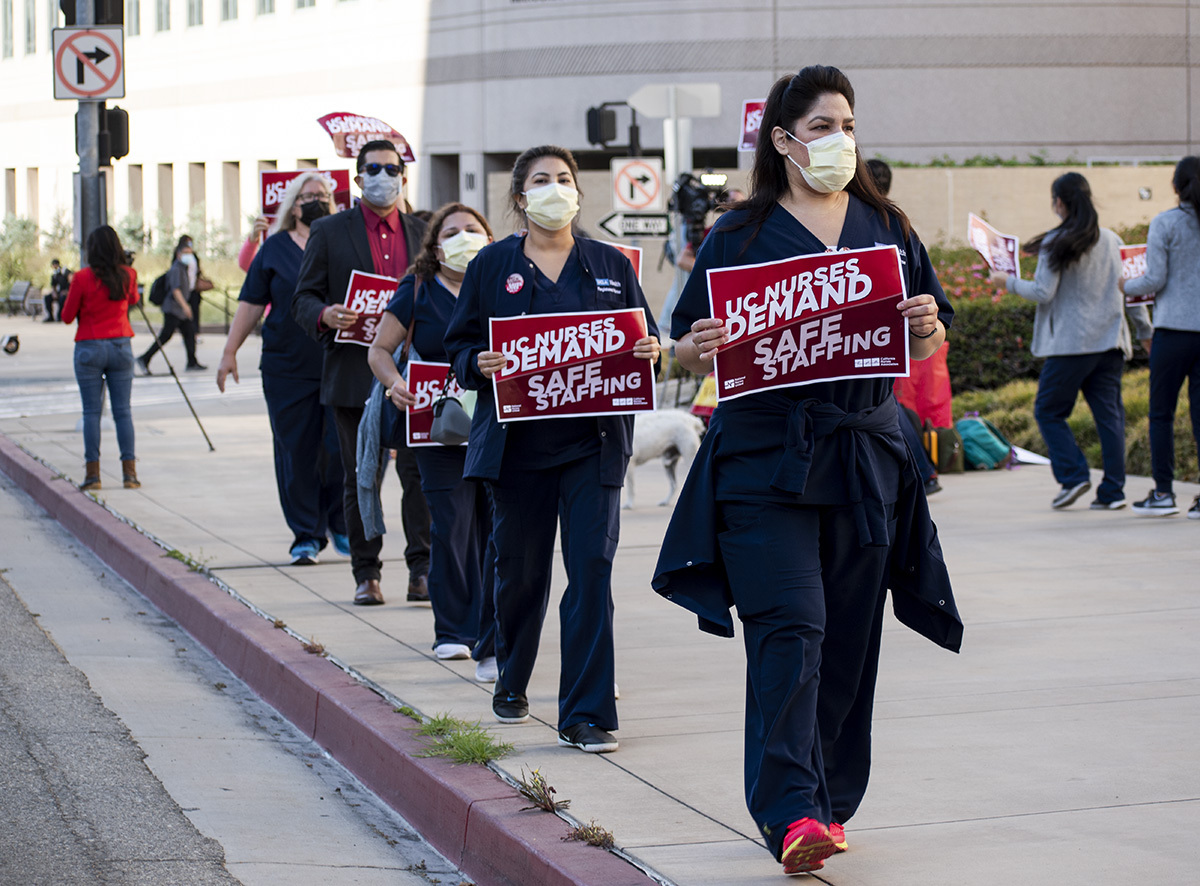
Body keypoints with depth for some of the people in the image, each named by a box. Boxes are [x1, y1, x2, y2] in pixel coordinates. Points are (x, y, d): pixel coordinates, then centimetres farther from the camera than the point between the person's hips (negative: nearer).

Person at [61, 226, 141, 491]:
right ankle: (129, 472, 1)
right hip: (121, 347, 3)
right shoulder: (128, 275, 0)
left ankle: (92, 473, 0)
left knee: (91, 412, 2)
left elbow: (67, 317, -1)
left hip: (89, 348, -3)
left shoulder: (83, 278, -10)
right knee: (123, 411, 5)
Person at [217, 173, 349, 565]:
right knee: (296, 452, 1)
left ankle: (340, 526, 17)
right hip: (288, 369, 0)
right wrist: (230, 352, 3)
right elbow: (251, 304, 9)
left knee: (342, 449, -2)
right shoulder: (276, 248, 8)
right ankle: (306, 536, 9)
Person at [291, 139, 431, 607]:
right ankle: (366, 573, 12)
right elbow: (303, 298, 4)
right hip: (354, 372, -1)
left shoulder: (423, 233, 13)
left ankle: (422, 570, 2)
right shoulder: (328, 231, 6)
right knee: (360, 479, 4)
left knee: (421, 473, -4)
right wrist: (325, 315, -18)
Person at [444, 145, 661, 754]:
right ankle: (511, 683, 36)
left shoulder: (610, 265, 10)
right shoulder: (492, 266, 6)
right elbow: (459, 346, 6)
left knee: (591, 568, -10)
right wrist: (480, 365, -16)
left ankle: (585, 714, -8)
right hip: (518, 441, 0)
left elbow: (644, 338, 12)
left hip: (593, 441, 0)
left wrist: (650, 352, -11)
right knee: (520, 568, 10)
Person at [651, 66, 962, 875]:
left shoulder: (887, 228, 13)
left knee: (848, 639, 7)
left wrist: (929, 328, -8)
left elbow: (927, 346, 14)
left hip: (865, 457, 3)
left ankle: (832, 801, 20)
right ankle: (791, 814, -20)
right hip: (764, 455, -3)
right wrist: (698, 351, -18)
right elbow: (690, 345, 4)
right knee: (788, 629, -13)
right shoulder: (739, 235, 4)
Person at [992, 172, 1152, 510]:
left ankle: (1074, 475, -4)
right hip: (1111, 342, 5)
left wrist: (1009, 281, 6)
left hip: (1071, 343, -5)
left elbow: (1043, 293, -10)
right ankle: (1113, 490, 2)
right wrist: (1145, 331, 23)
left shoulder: (1057, 243, -8)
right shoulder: (1112, 241, 9)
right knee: (1108, 413, 6)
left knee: (1048, 410, 8)